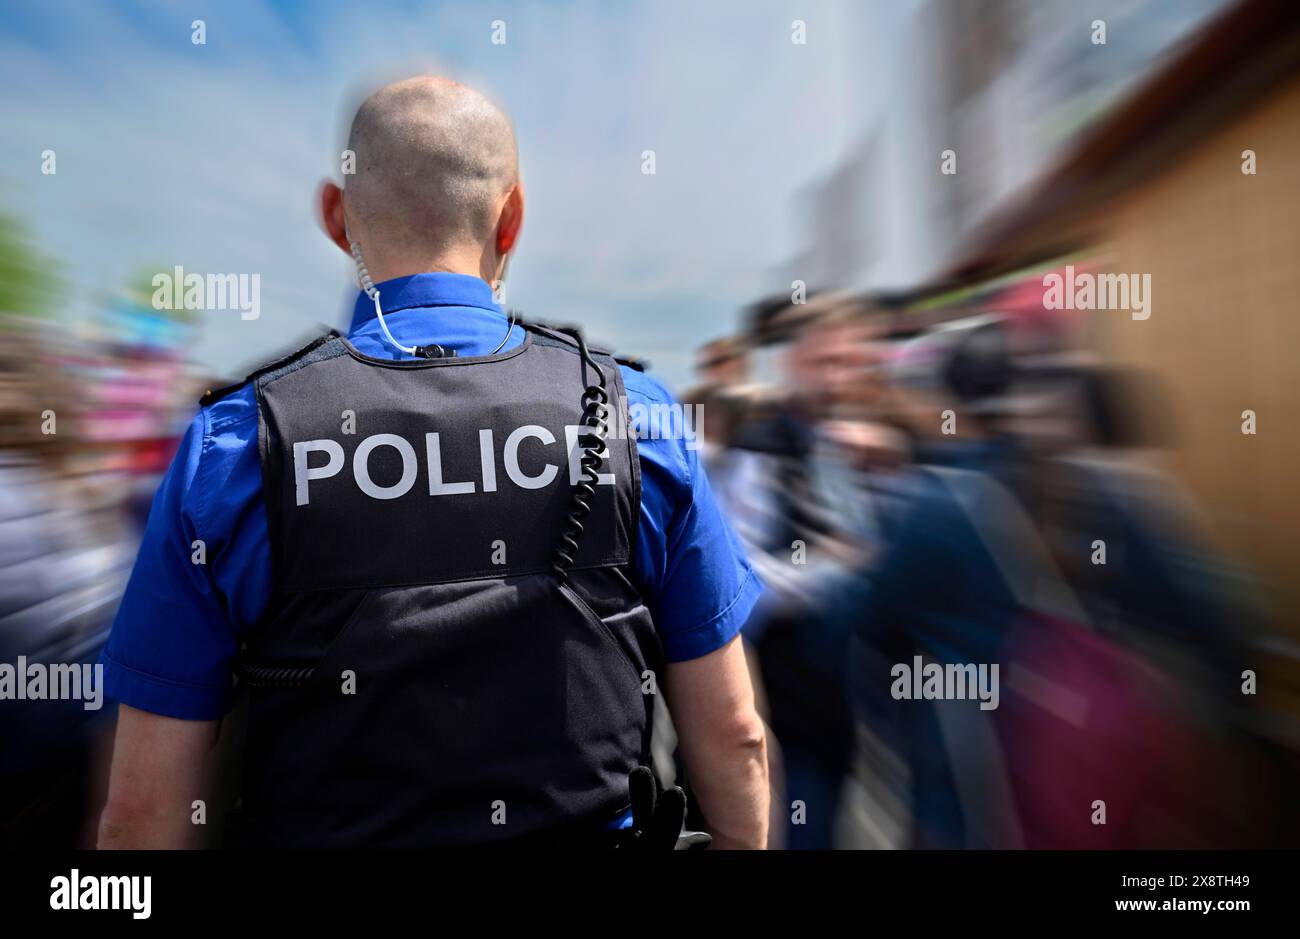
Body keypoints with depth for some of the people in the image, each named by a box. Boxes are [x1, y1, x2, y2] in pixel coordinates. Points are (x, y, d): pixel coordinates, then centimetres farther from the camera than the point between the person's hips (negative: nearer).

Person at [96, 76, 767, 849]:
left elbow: (142, 802, -10)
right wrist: (746, 841, 8)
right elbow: (733, 734, -9)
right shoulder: (634, 416, -15)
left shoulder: (229, 445, -16)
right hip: (591, 826, 1)